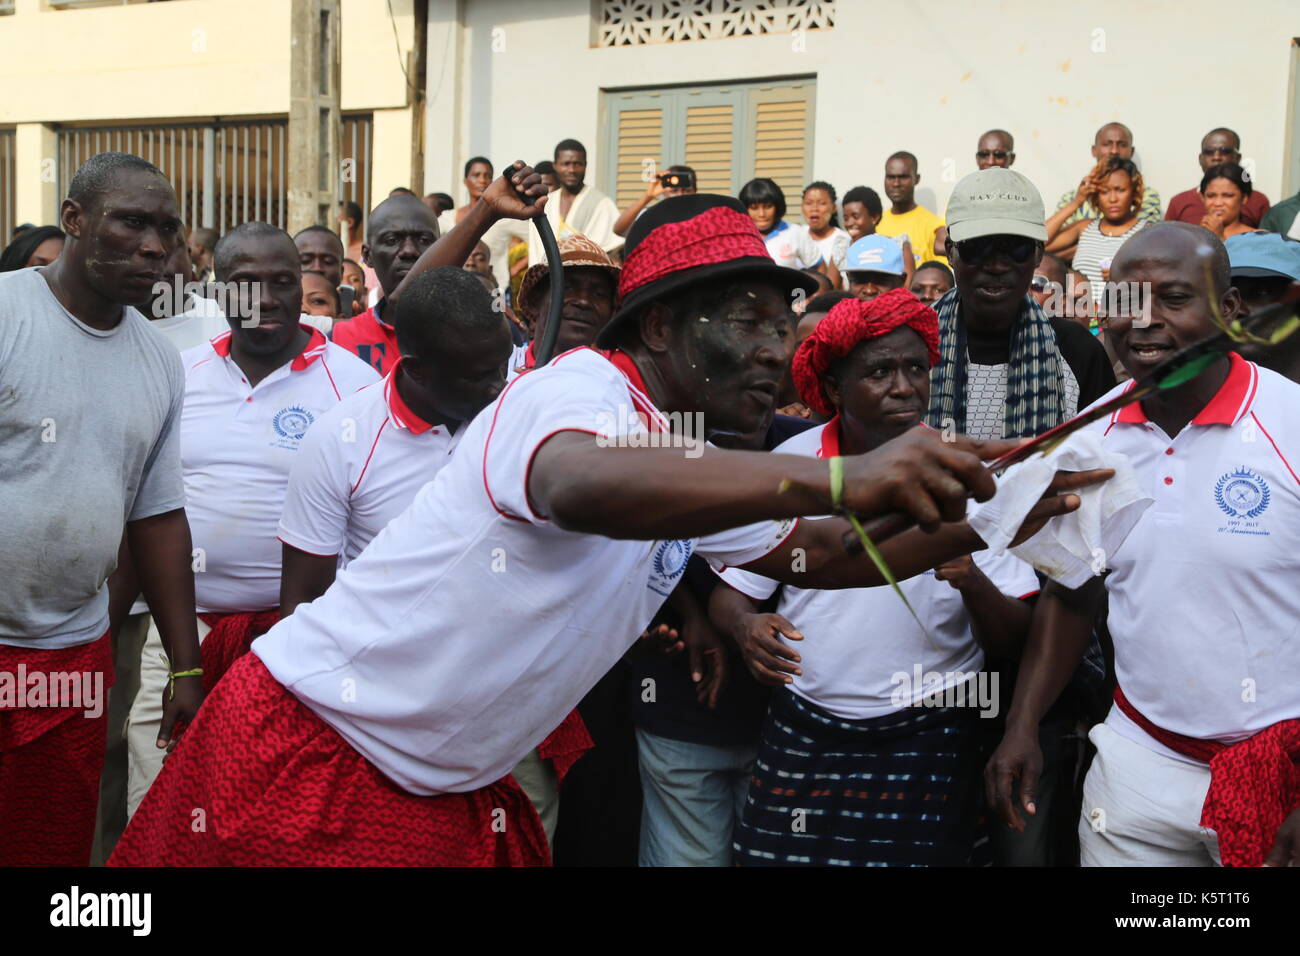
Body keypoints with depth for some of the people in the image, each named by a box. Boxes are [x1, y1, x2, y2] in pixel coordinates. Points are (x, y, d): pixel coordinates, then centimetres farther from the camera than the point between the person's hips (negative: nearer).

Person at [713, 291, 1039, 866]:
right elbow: (731, 592, 3)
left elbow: (1014, 639, -7)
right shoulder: (790, 464, -4)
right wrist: (745, 626, -20)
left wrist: (972, 581, -28)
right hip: (800, 736, 1)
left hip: (928, 742, -1)